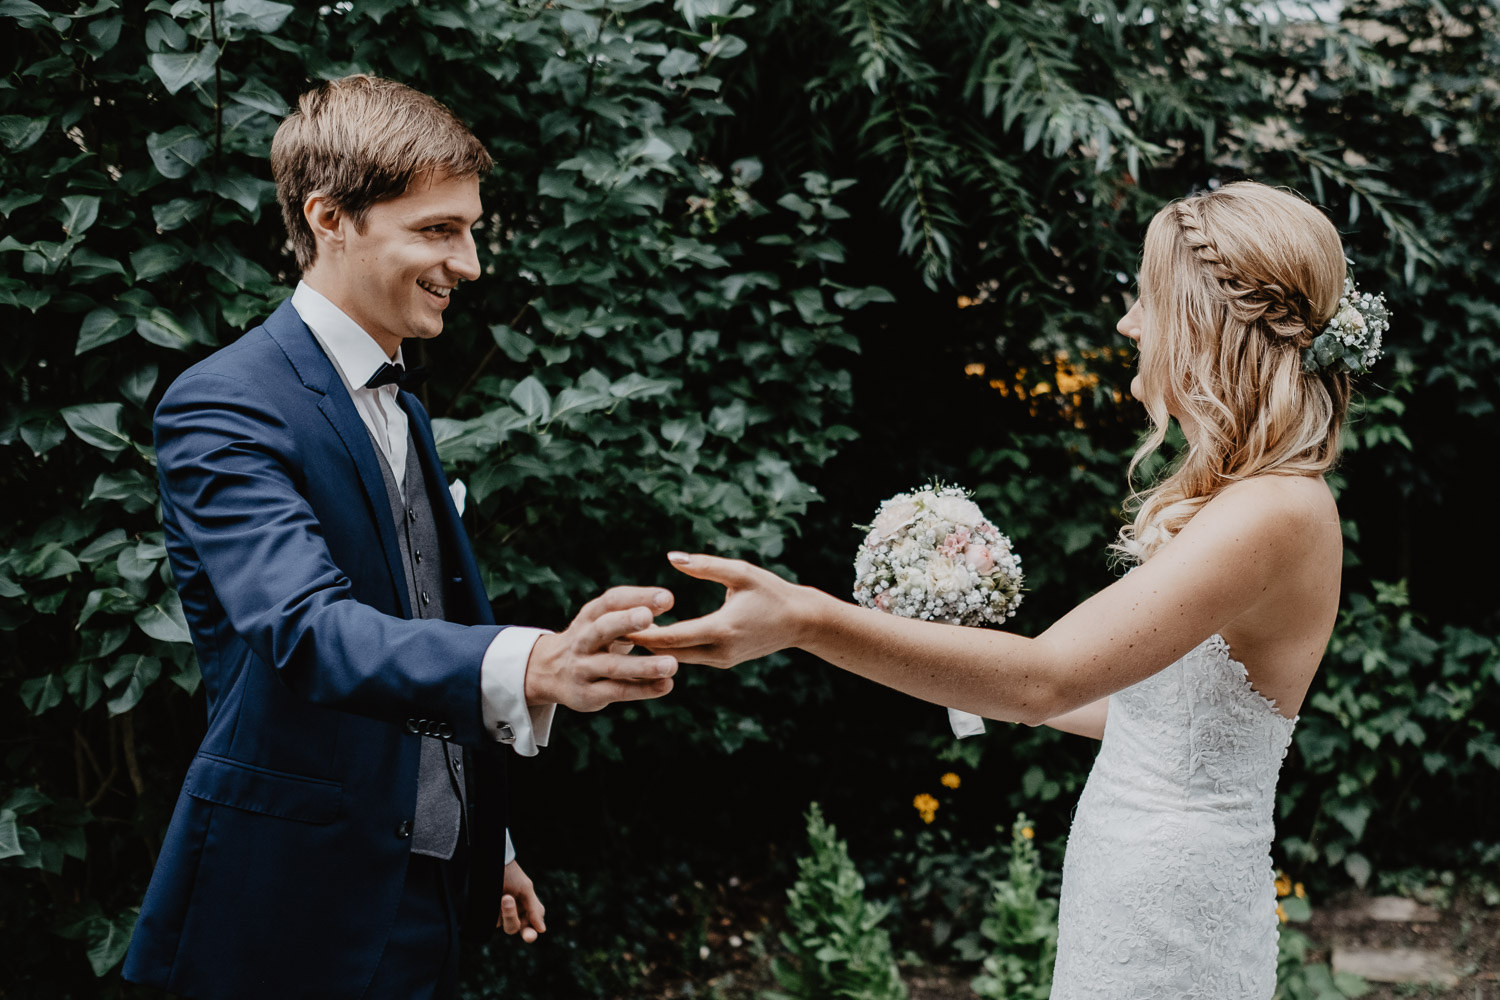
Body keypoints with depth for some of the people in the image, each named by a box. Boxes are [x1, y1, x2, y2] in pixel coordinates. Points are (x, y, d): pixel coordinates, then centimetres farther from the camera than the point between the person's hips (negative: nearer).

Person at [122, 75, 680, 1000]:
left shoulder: (396, 404, 13)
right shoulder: (224, 407, -16)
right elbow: (305, 627, -32)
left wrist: (485, 845, 20)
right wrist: (530, 669, -48)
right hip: (294, 919, -8)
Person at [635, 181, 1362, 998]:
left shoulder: (1279, 514, -22)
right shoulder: (1249, 497, 10)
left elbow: (1044, 679, -30)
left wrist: (804, 617, -36)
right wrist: (979, 688, 20)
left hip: (1170, 925, -9)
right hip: (1137, 894, 9)